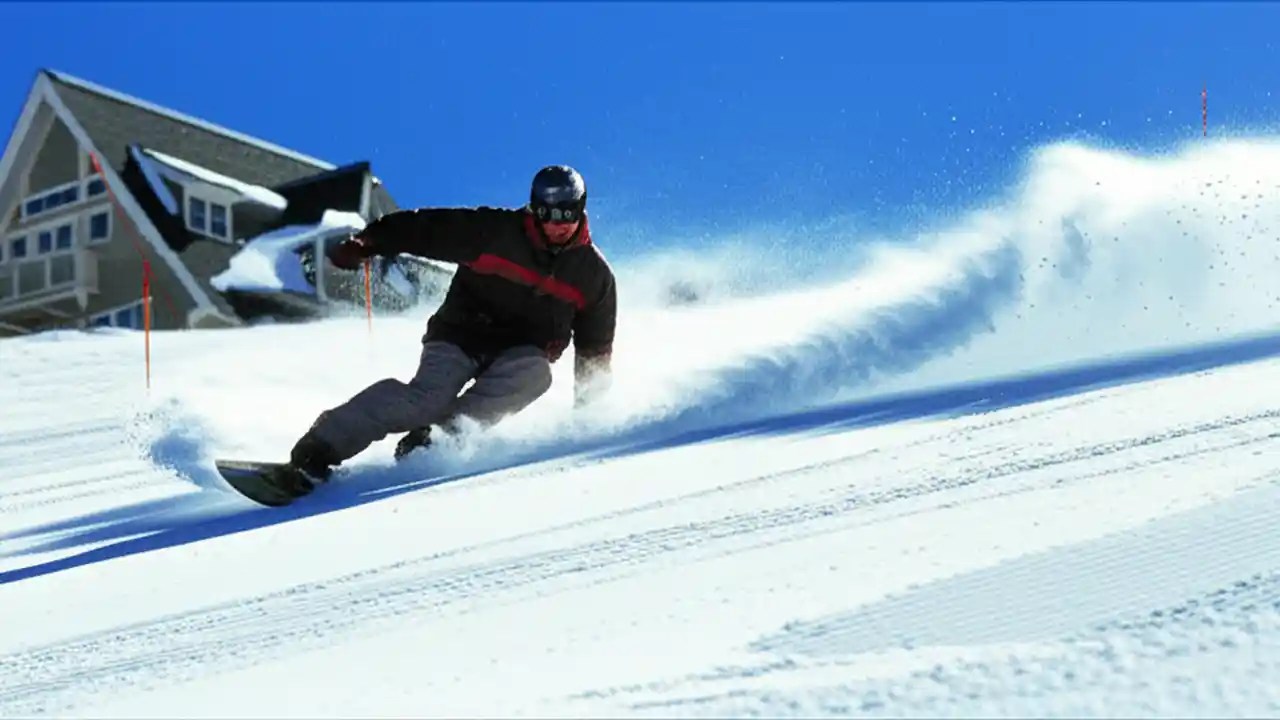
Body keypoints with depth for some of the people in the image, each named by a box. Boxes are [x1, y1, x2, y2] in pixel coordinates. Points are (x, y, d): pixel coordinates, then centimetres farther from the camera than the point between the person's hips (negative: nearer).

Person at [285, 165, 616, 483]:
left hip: (520, 353, 3)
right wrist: (365, 243, -22)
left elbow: (596, 344, 9)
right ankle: (320, 447, -27)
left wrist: (588, 405, 6)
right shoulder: (495, 231, -11)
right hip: (461, 334, -3)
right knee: (428, 397, -28)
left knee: (534, 373, -32)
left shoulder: (593, 272, -1)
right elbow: (425, 228, -11)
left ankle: (446, 430, -30)